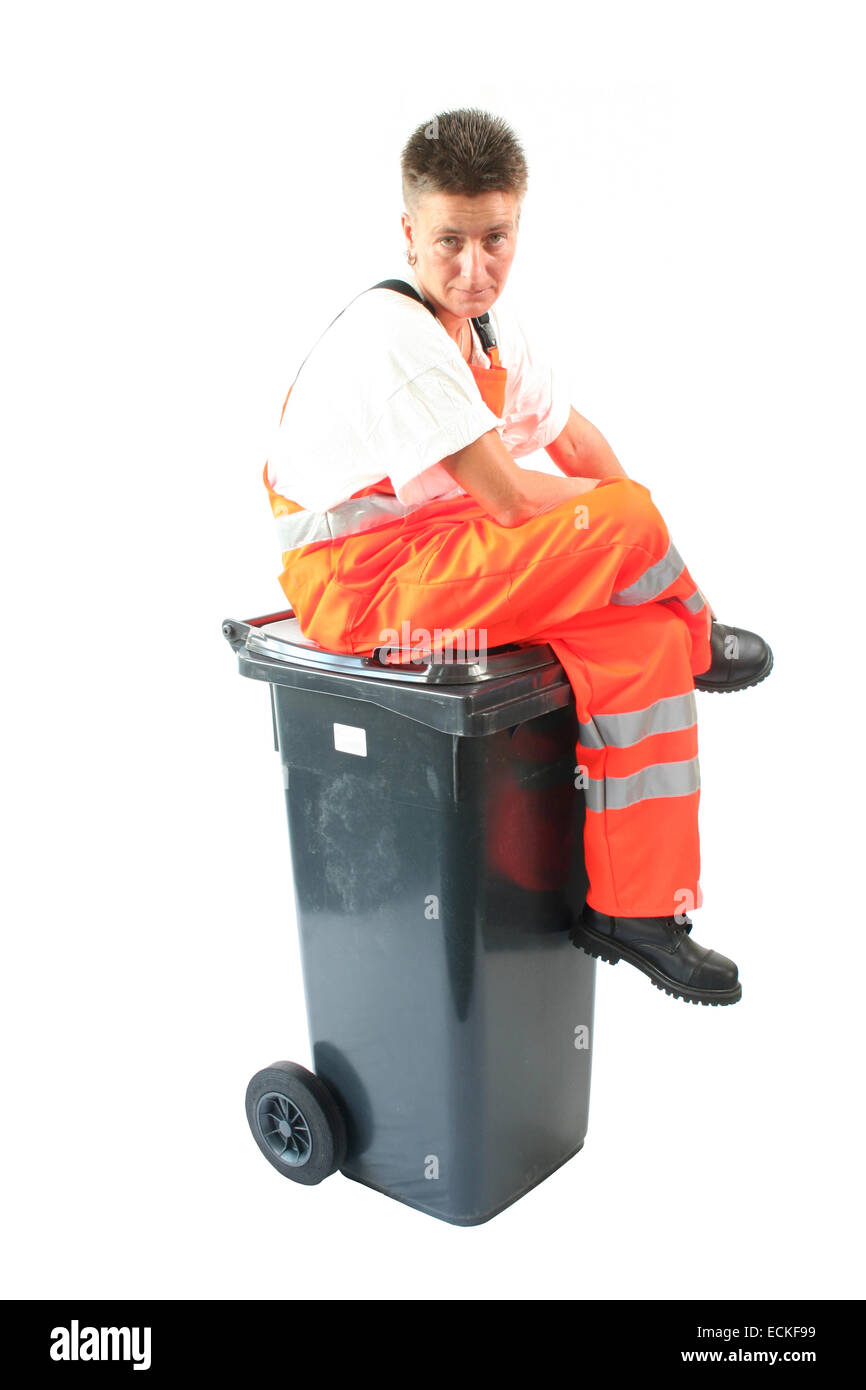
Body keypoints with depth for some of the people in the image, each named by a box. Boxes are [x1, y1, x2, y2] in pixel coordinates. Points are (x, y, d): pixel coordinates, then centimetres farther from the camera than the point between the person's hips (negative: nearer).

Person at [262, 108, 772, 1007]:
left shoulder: (487, 323, 11)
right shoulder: (395, 333, -20)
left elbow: (573, 437, 18)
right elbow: (509, 501, -22)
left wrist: (620, 506, -1)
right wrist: (617, 508, -4)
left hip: (433, 553, 9)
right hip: (360, 579, -9)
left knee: (643, 641, -7)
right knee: (628, 519, -22)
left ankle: (631, 907, 2)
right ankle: (698, 638, 14)